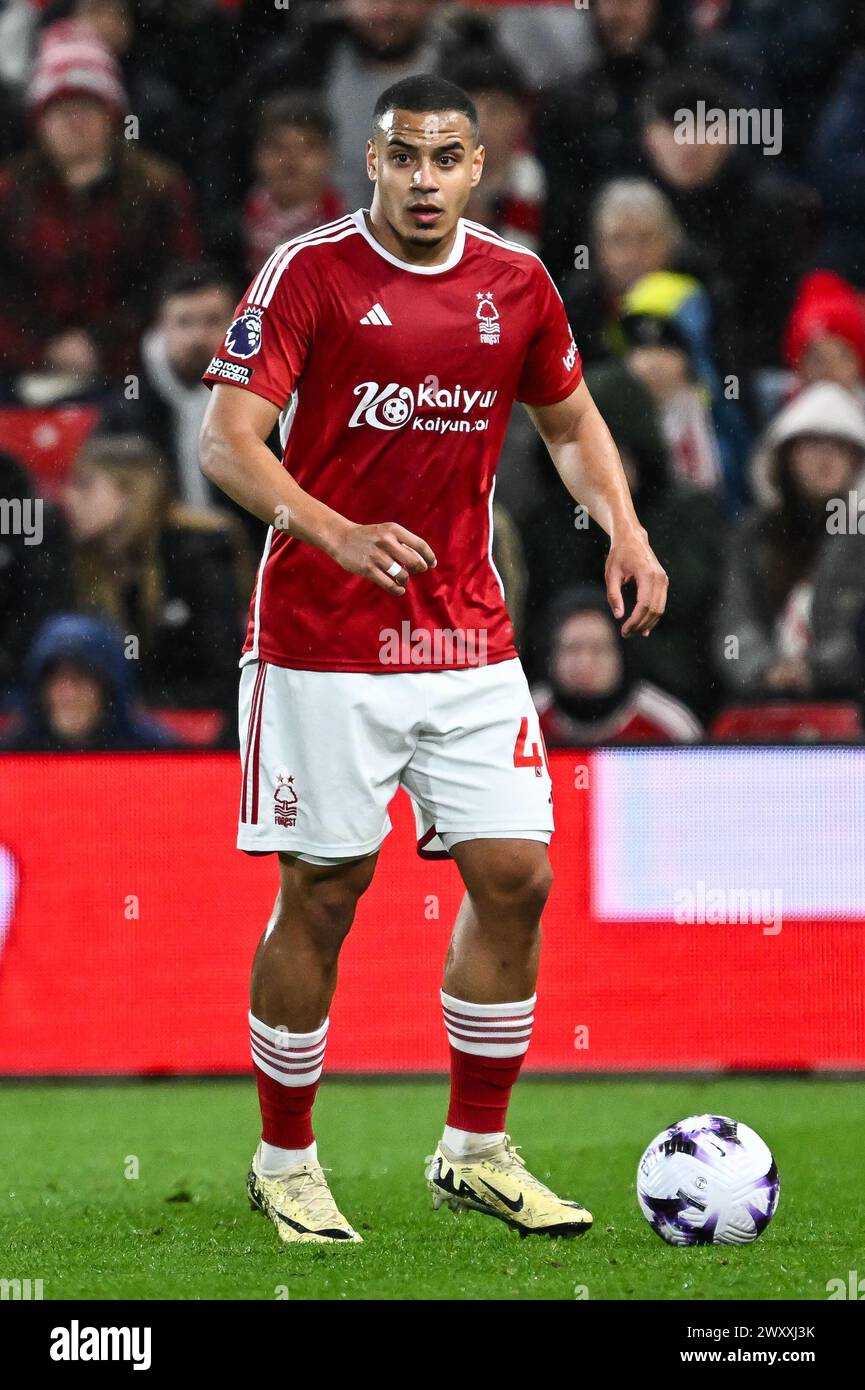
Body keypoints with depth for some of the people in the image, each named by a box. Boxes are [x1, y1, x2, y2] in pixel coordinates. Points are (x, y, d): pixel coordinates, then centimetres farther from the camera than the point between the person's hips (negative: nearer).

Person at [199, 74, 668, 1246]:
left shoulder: (516, 284, 5)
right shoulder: (308, 275, -9)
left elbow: (570, 417, 20)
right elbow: (228, 441, -16)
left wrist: (623, 526, 2)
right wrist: (334, 533, -33)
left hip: (469, 642, 4)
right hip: (324, 643, -4)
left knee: (515, 876, -1)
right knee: (322, 893, 0)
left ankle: (476, 1151, 13)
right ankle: (286, 1163, 14)